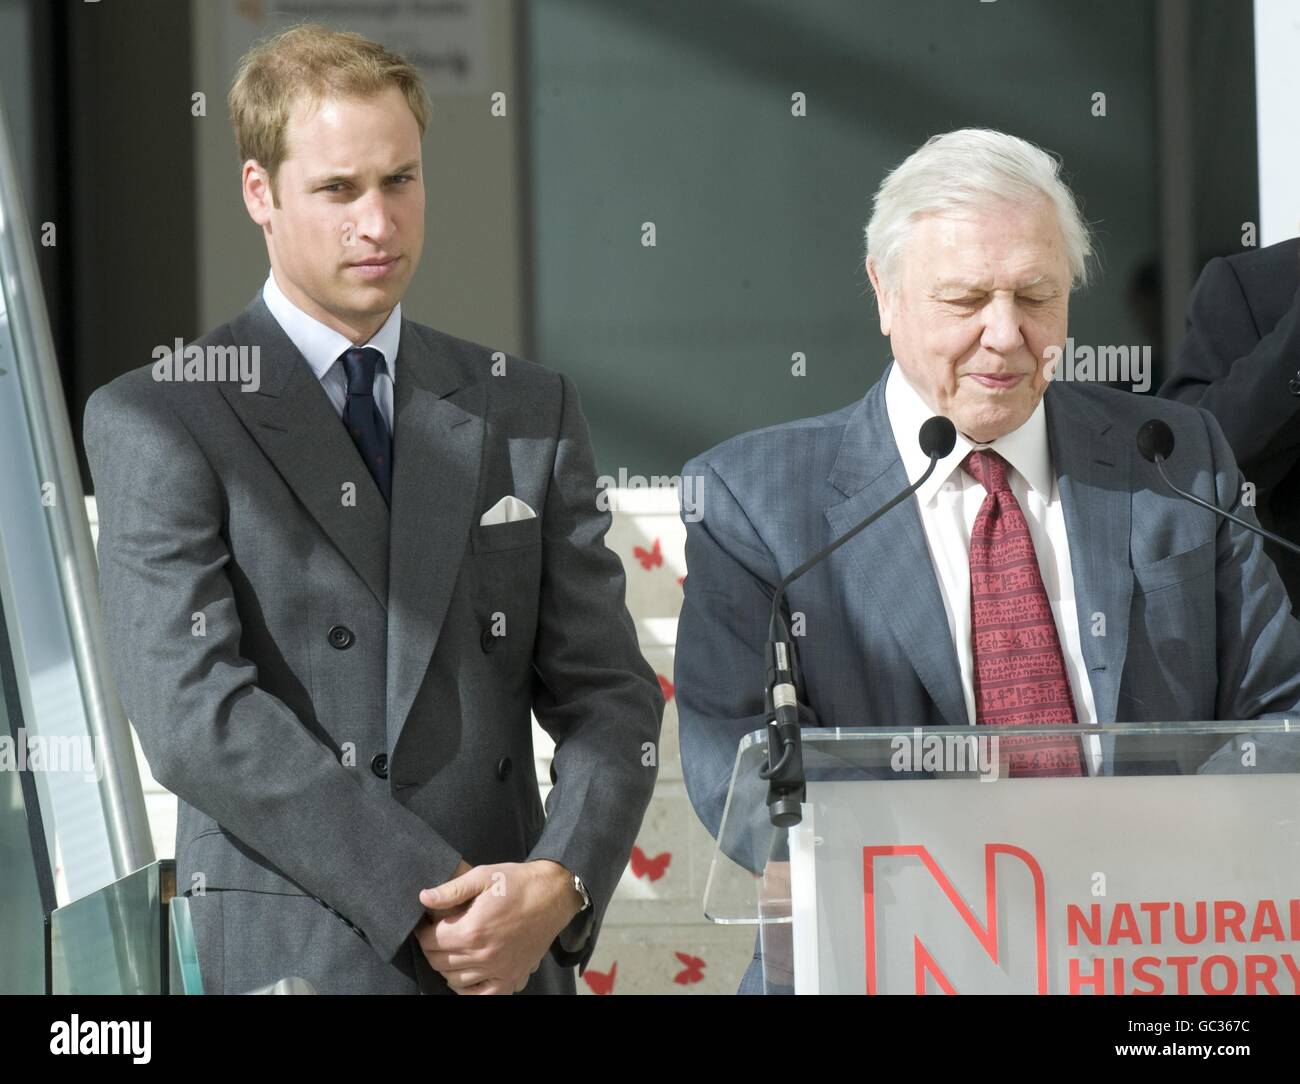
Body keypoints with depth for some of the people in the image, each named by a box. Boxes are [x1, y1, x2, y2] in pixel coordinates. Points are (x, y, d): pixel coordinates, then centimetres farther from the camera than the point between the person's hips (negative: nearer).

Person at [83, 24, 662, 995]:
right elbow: (194, 713, -13)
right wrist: (428, 897, -17)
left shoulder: (530, 412, 11)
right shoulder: (155, 423, -2)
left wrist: (560, 885, -13)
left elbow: (609, 692, 6)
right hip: (285, 954, -3)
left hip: (513, 956, 4)